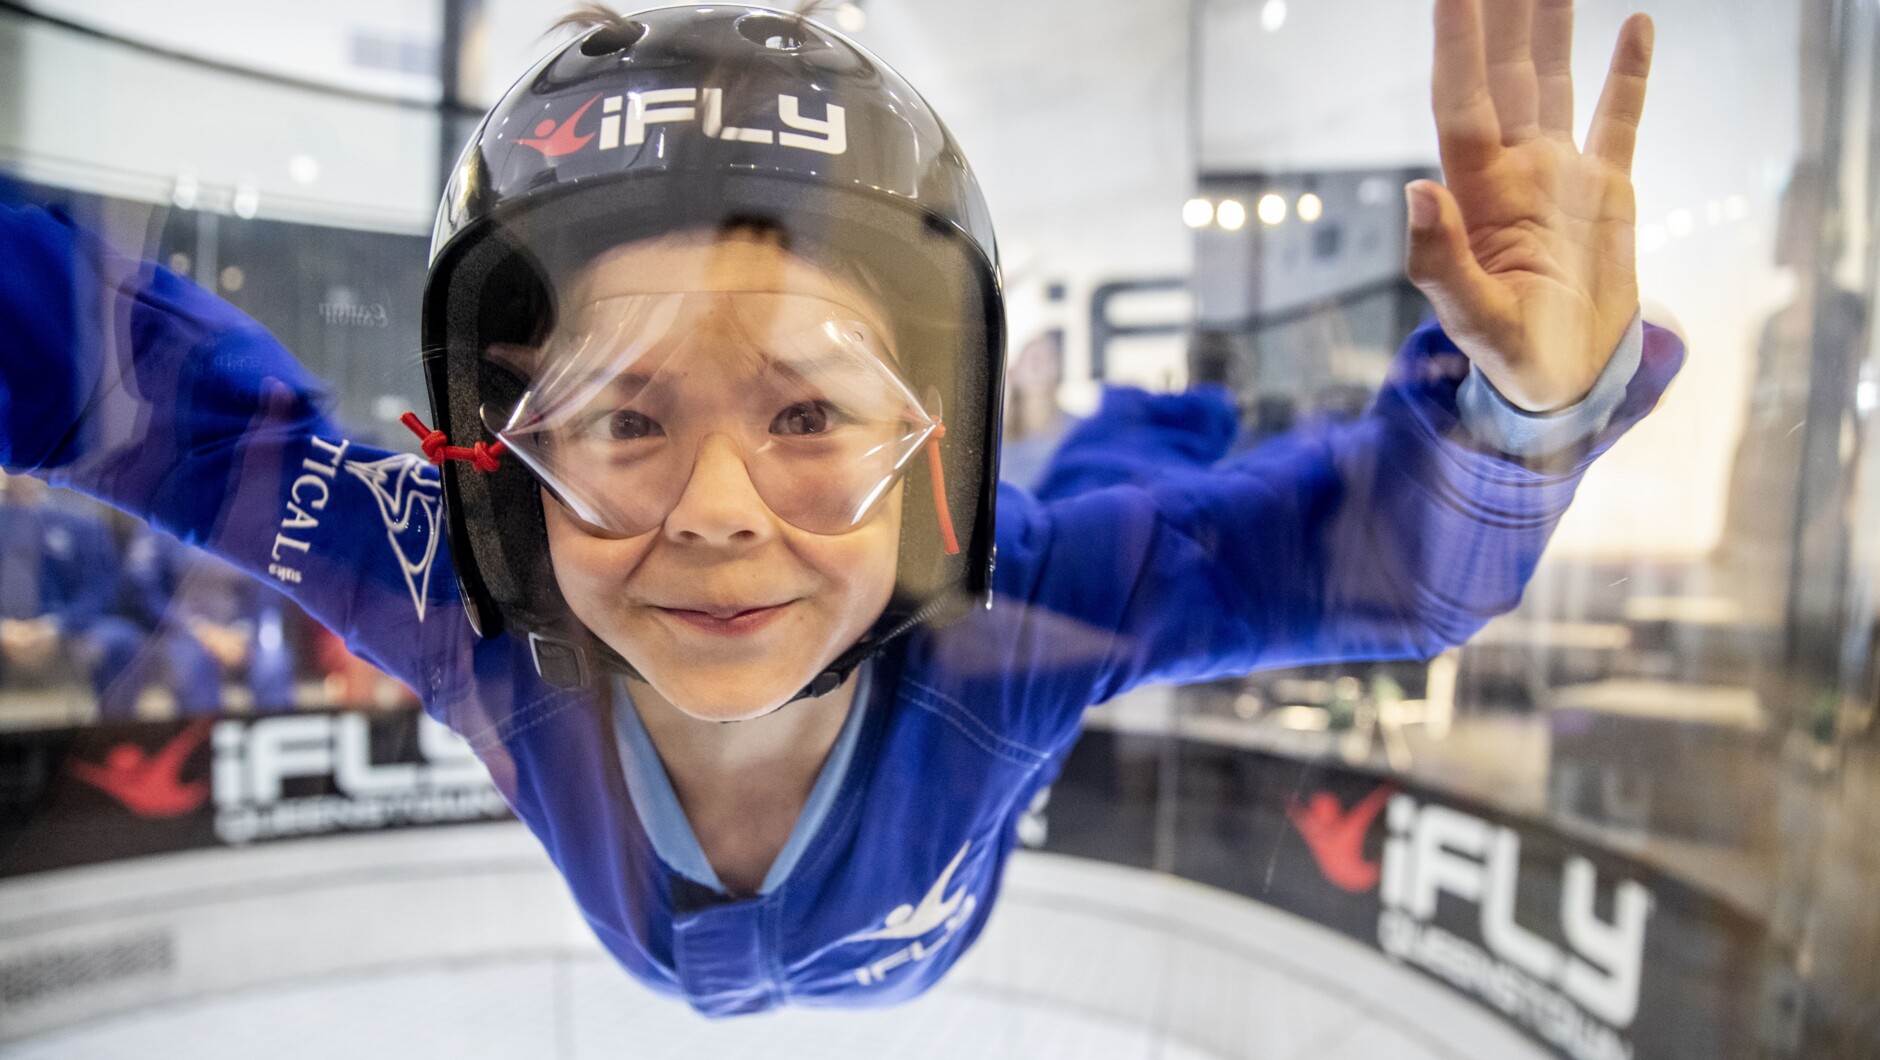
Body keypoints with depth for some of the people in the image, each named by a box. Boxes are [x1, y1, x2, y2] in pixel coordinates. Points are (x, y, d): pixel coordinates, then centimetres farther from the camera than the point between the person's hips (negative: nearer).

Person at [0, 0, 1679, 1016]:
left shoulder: (1011, 627, -46)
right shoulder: (481, 623, -42)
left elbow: (1392, 547, -44)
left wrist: (1535, 395, -65)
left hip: (937, 983, 0)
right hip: (643, 1003, 2)